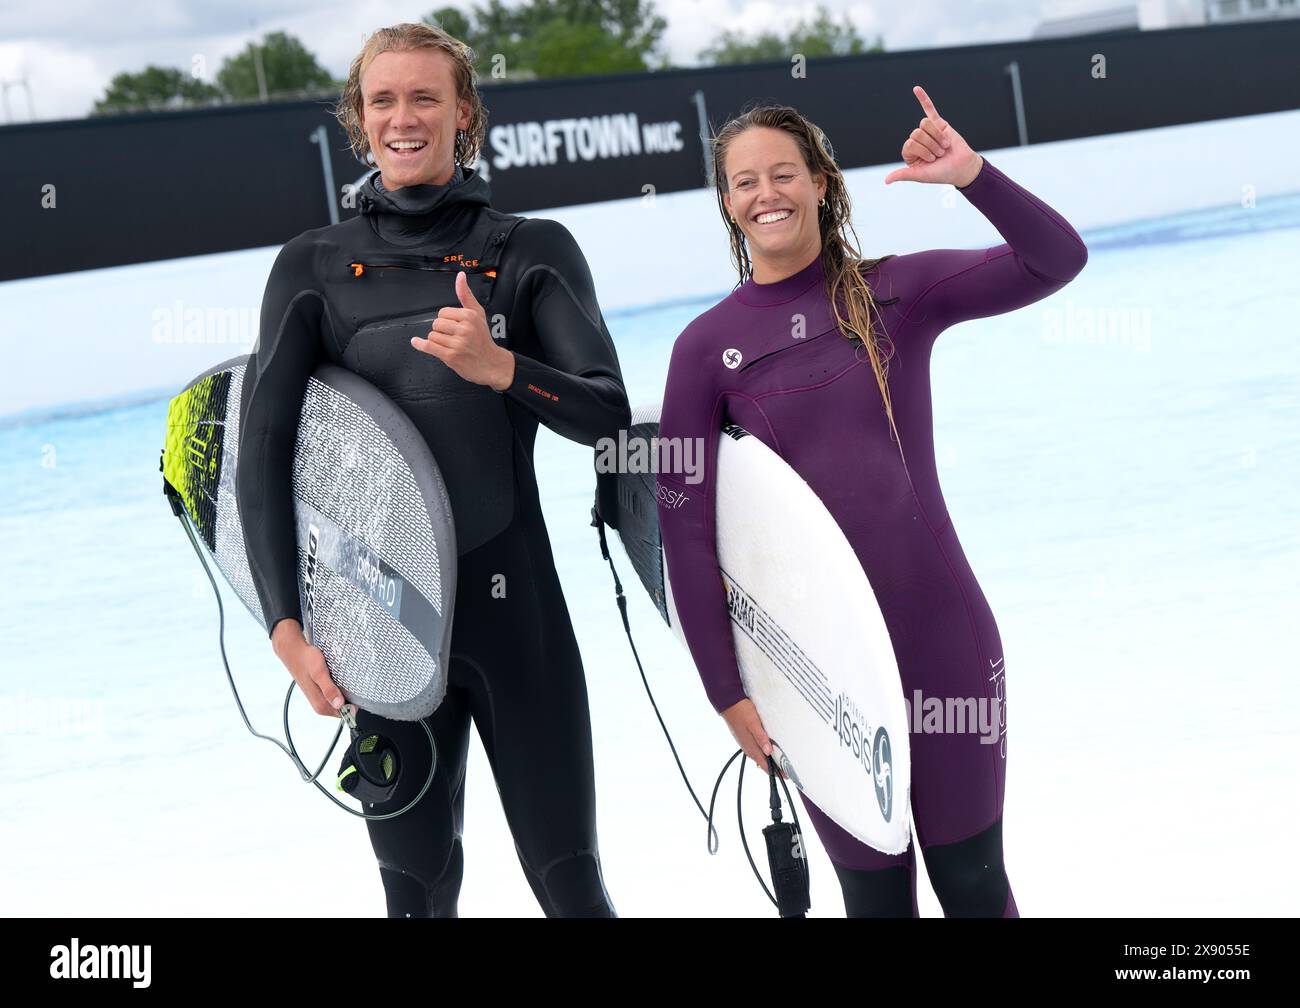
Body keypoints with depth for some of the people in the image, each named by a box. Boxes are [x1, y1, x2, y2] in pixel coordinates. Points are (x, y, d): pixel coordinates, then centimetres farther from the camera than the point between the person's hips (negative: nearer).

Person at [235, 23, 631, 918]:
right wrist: (287, 626, -13)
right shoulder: (314, 266, 4)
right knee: (419, 887, 7)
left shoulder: (531, 253, 3)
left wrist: (498, 366, -25)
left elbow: (607, 413, -6)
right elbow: (262, 448, -4)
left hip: (515, 605, -1)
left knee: (568, 877, 2)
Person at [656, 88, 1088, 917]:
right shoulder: (707, 347, -1)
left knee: (973, 880, 8)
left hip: (943, 636, 0)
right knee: (875, 892, 9)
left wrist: (973, 175, -26)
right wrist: (727, 692, -4)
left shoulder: (895, 292, 0)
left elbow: (1057, 261, -10)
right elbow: (686, 529, -1)